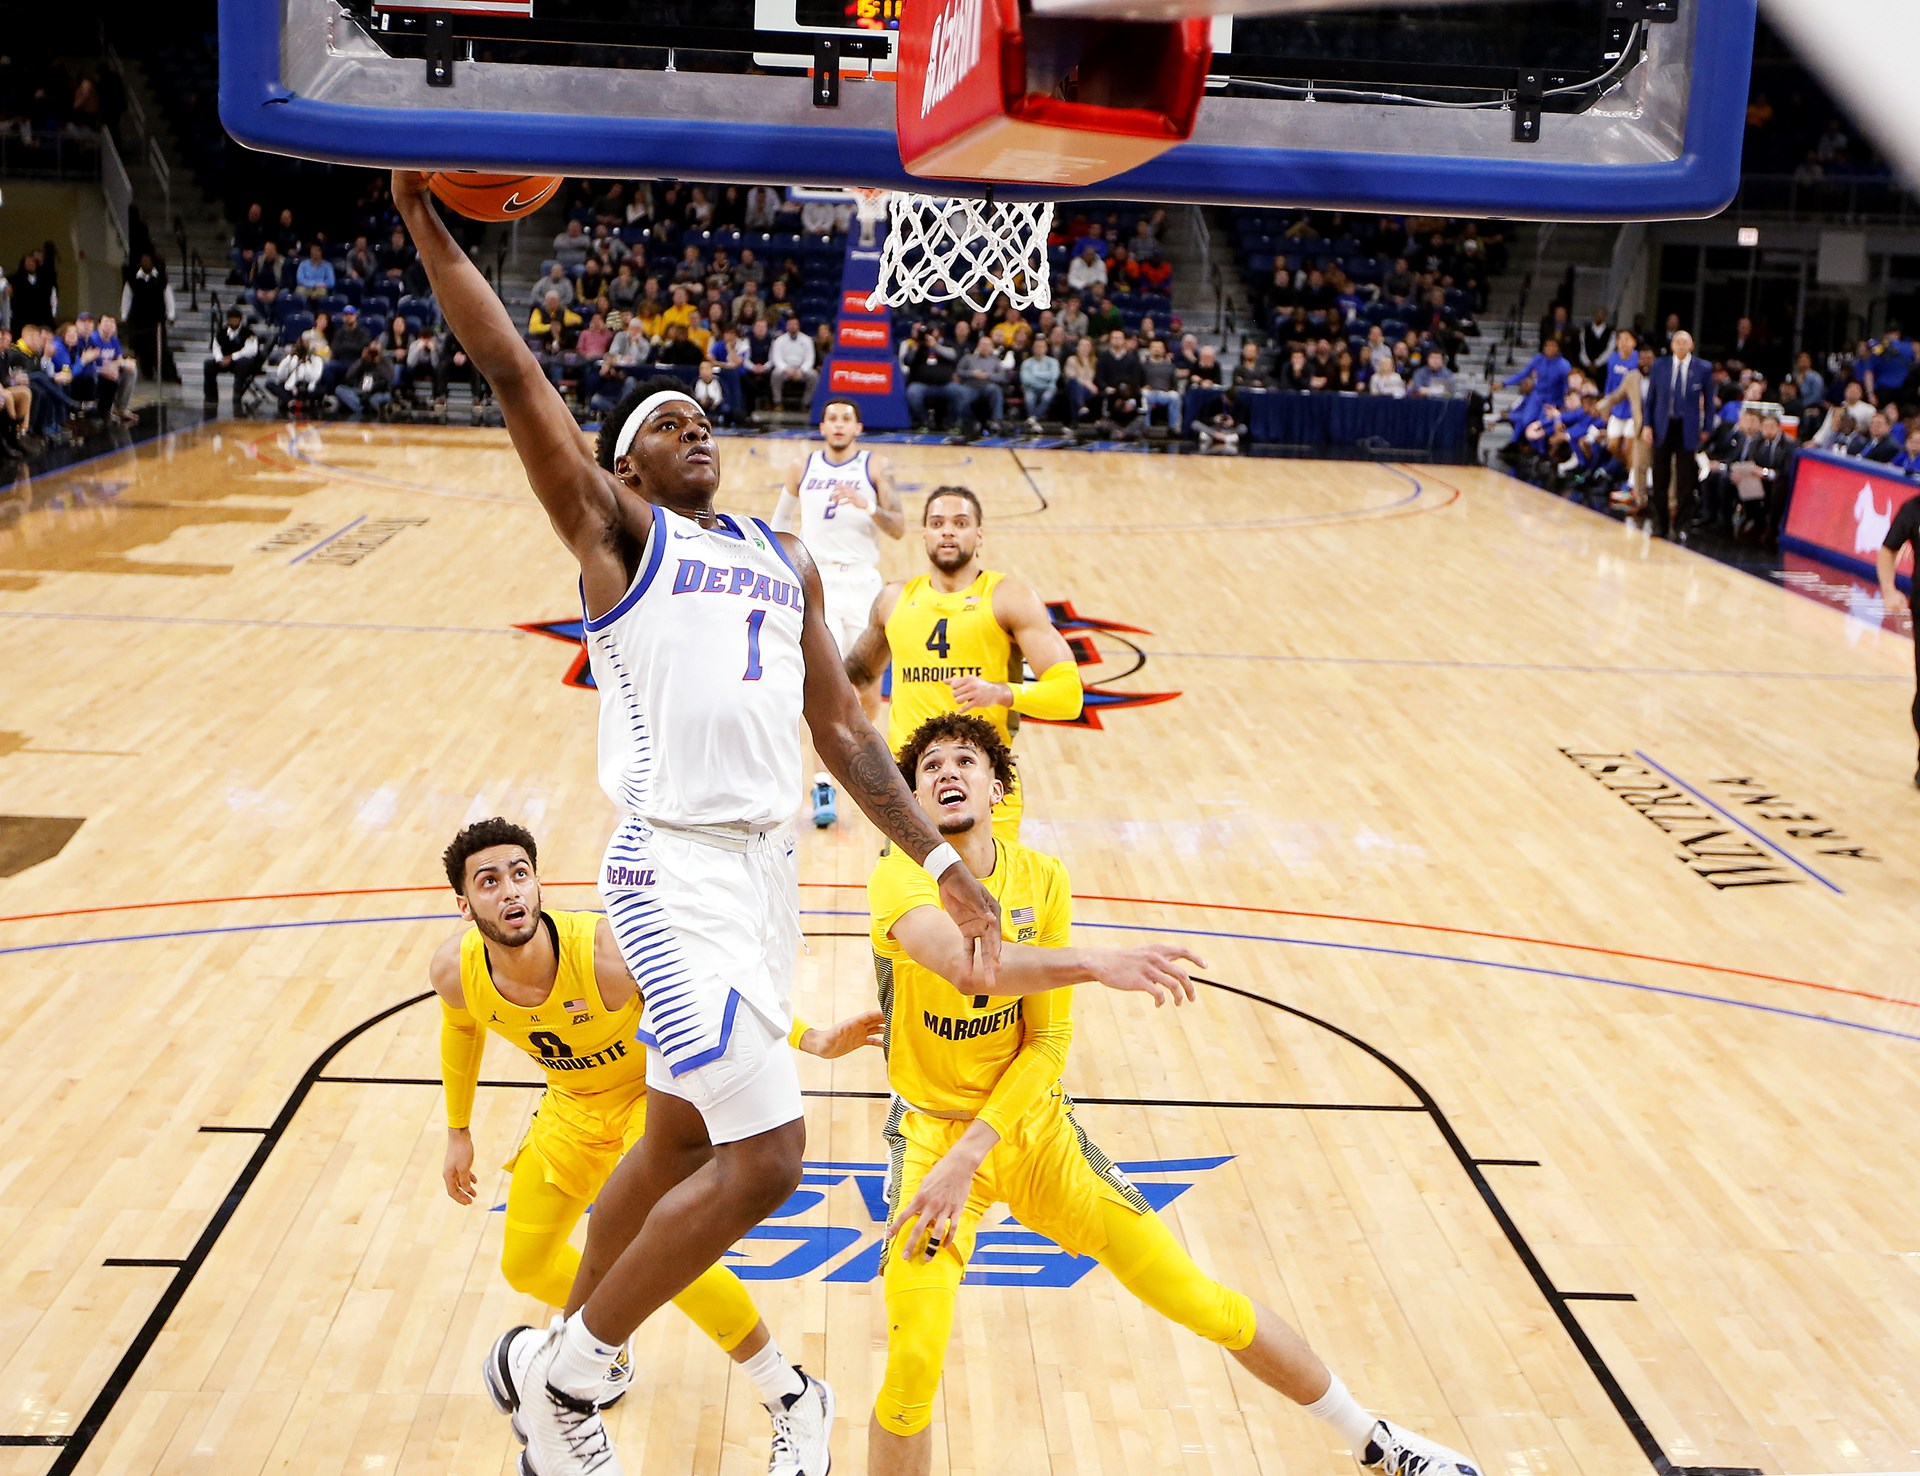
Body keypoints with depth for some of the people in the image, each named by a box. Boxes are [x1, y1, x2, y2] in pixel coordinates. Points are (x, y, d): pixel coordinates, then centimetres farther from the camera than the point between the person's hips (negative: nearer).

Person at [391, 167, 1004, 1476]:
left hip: (770, 863, 7)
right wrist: (426, 222, -12)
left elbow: (842, 728, 18)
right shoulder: (615, 529, 1)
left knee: (681, 1140, 17)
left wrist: (939, 862, 13)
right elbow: (515, 376, -10)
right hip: (679, 867, -7)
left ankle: (562, 1358, 37)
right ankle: (559, 1369, 6)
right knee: (763, 1159, -14)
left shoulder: (786, 558, 18)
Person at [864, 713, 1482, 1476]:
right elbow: (963, 960, -39)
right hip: (932, 1128, -3)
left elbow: (1047, 1043, -6)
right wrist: (1099, 964, -52)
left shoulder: (1041, 880, -5)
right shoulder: (899, 878, -16)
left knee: (1199, 1298, 4)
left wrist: (972, 1154, -18)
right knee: (913, 1367, -21)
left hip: (1031, 1121, 3)